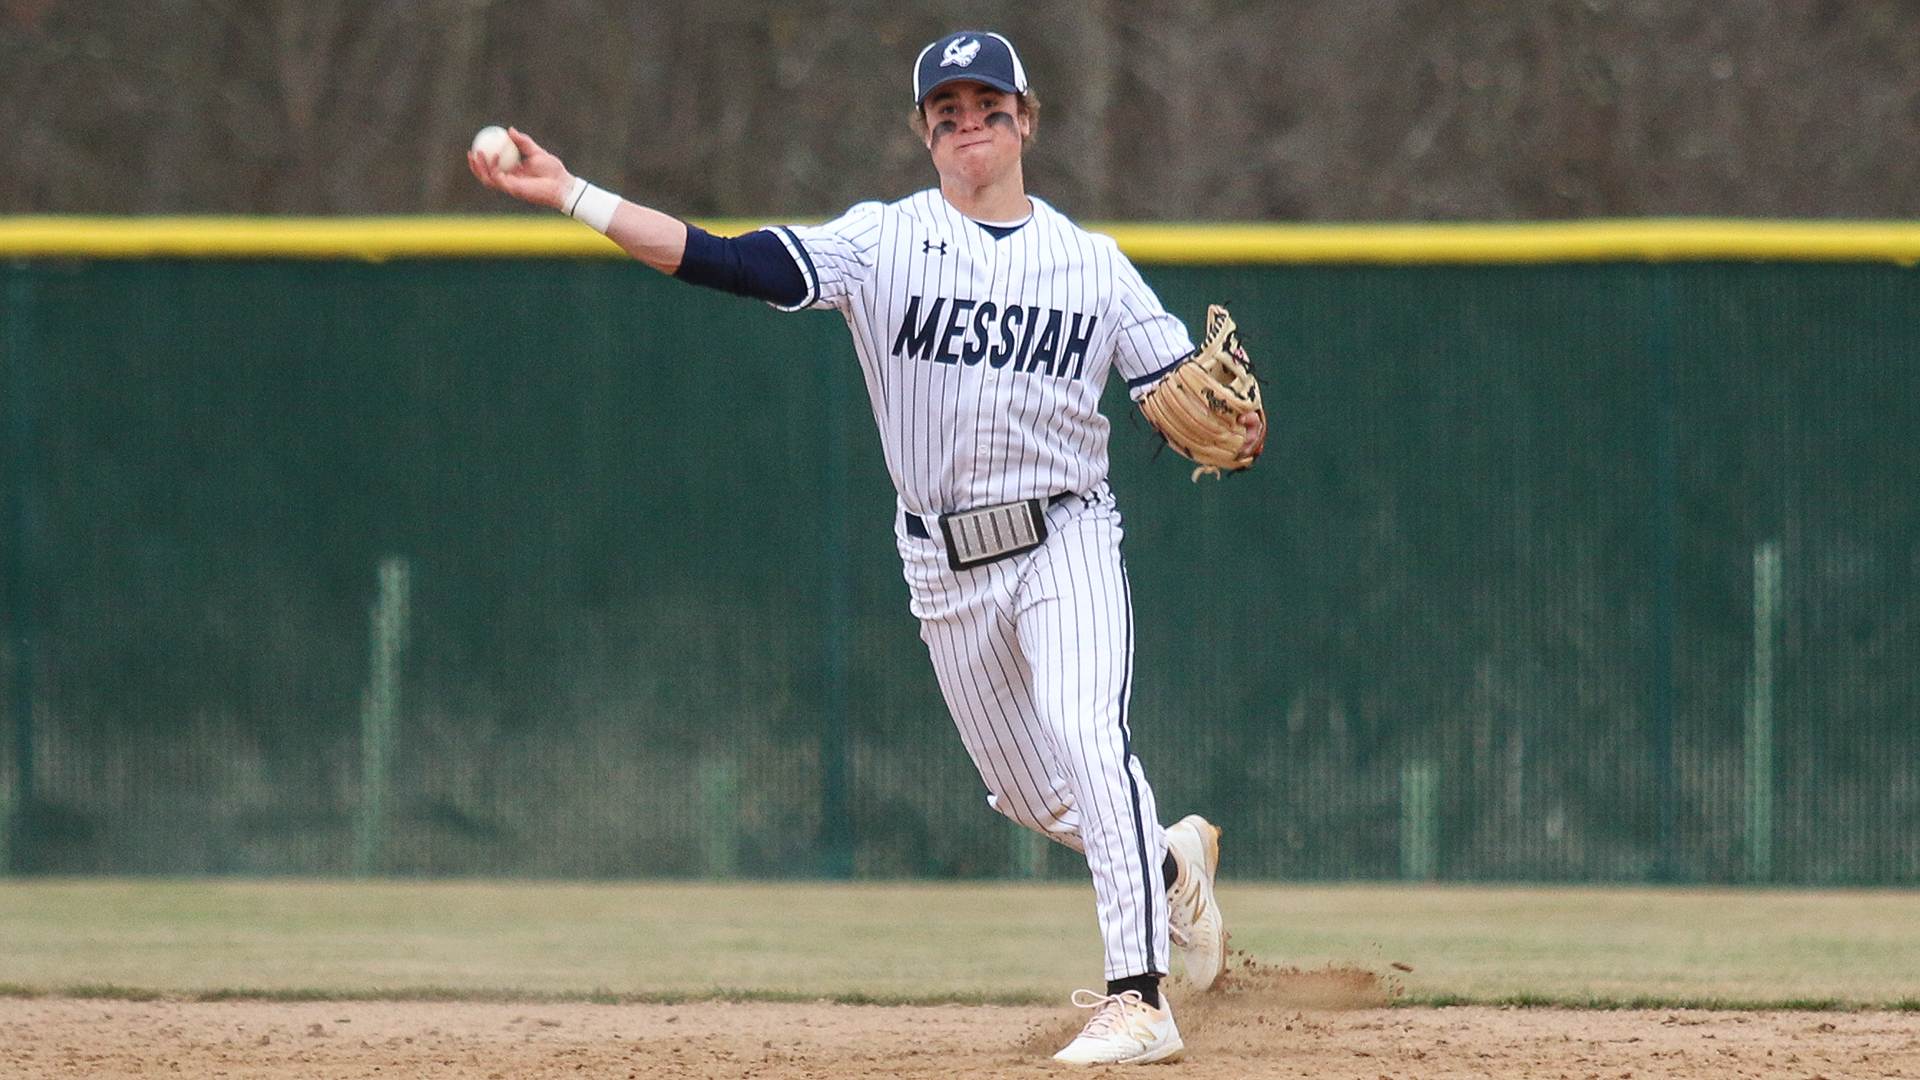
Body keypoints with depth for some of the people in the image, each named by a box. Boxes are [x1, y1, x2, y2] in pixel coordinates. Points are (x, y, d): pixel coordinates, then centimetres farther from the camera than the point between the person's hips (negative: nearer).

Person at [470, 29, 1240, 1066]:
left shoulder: (1090, 262, 3)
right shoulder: (880, 241, -1)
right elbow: (725, 261, -13)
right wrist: (569, 195, -24)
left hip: (1064, 541, -2)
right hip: (946, 569, 2)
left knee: (1087, 739, -24)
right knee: (1033, 796, 11)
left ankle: (1138, 999, -25)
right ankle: (1173, 860, 44)